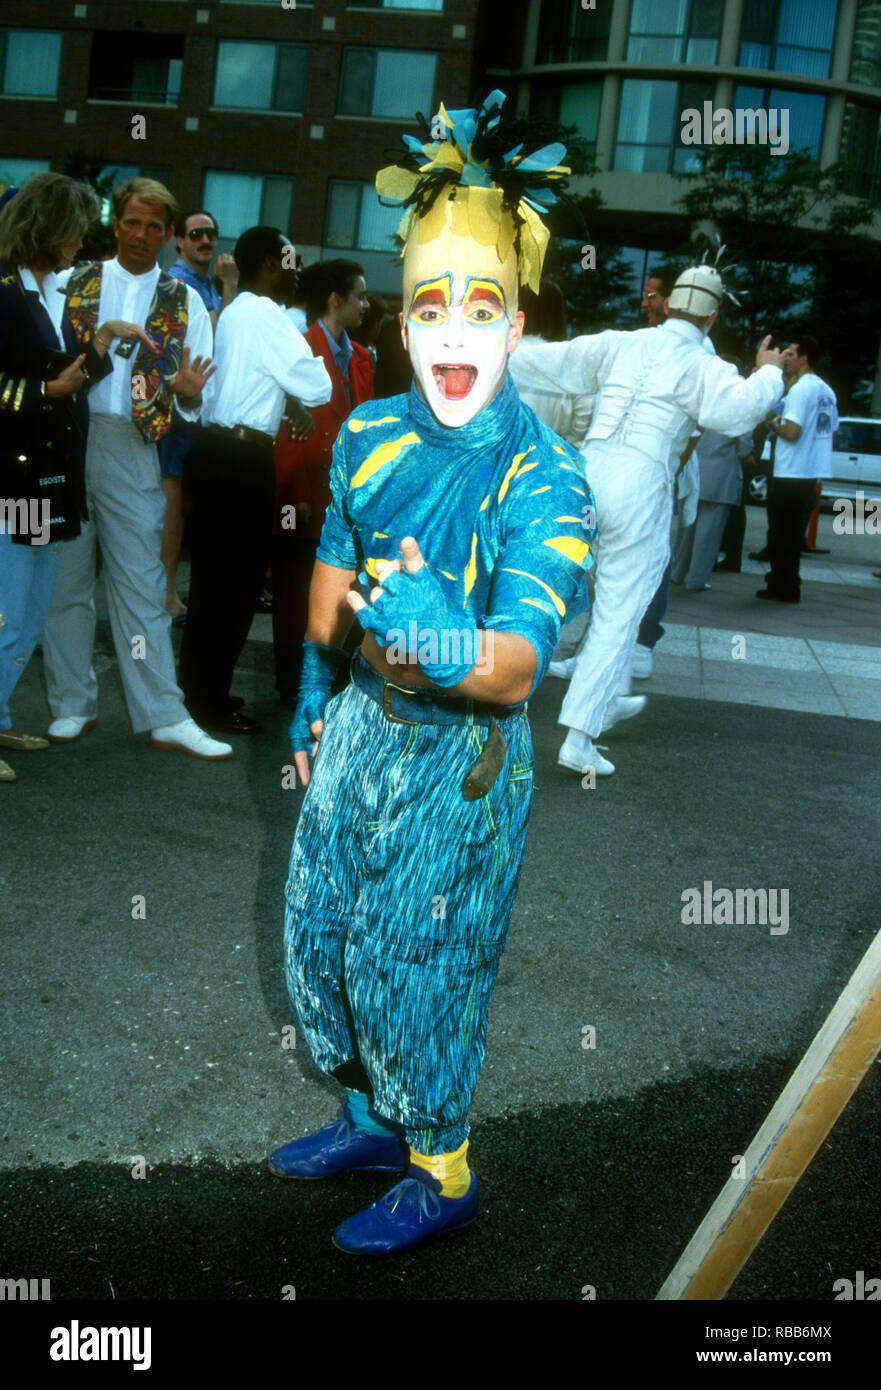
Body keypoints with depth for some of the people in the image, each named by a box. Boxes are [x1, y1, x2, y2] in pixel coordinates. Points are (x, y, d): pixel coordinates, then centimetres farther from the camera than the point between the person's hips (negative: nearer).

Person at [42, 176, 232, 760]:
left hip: (131, 450, -1)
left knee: (141, 583, 0)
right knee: (66, 577, 6)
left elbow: (198, 402, 4)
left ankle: (165, 715, 4)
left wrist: (188, 392, -18)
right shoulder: (72, 283, 10)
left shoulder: (184, 302, 10)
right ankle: (73, 703, 19)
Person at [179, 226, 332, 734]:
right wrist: (312, 361, 6)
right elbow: (318, 388, -13)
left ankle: (201, 687, 22)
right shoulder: (266, 316, -11)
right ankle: (211, 701, 2)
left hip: (220, 449, 10)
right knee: (239, 577, -4)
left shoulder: (233, 313, 18)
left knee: (215, 572, 14)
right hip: (244, 458, -10)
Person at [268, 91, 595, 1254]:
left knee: (411, 964, 6)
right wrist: (315, 697, 21)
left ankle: (441, 1177, 32)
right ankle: (372, 1117, 44)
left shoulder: (543, 478, -22)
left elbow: (518, 666, -31)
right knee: (320, 938, 19)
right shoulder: (370, 436, -4)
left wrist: (443, 643, -52)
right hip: (364, 723, 6)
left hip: (459, 753, -6)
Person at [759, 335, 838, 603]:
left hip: (790, 474, -9)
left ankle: (783, 587, 3)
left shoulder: (800, 389, -16)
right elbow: (832, 428, 22)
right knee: (793, 533, 16)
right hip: (812, 473, 9)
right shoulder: (827, 391, 13)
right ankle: (786, 585, 23)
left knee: (781, 534, -1)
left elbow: (792, 432, -24)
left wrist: (775, 424, -4)